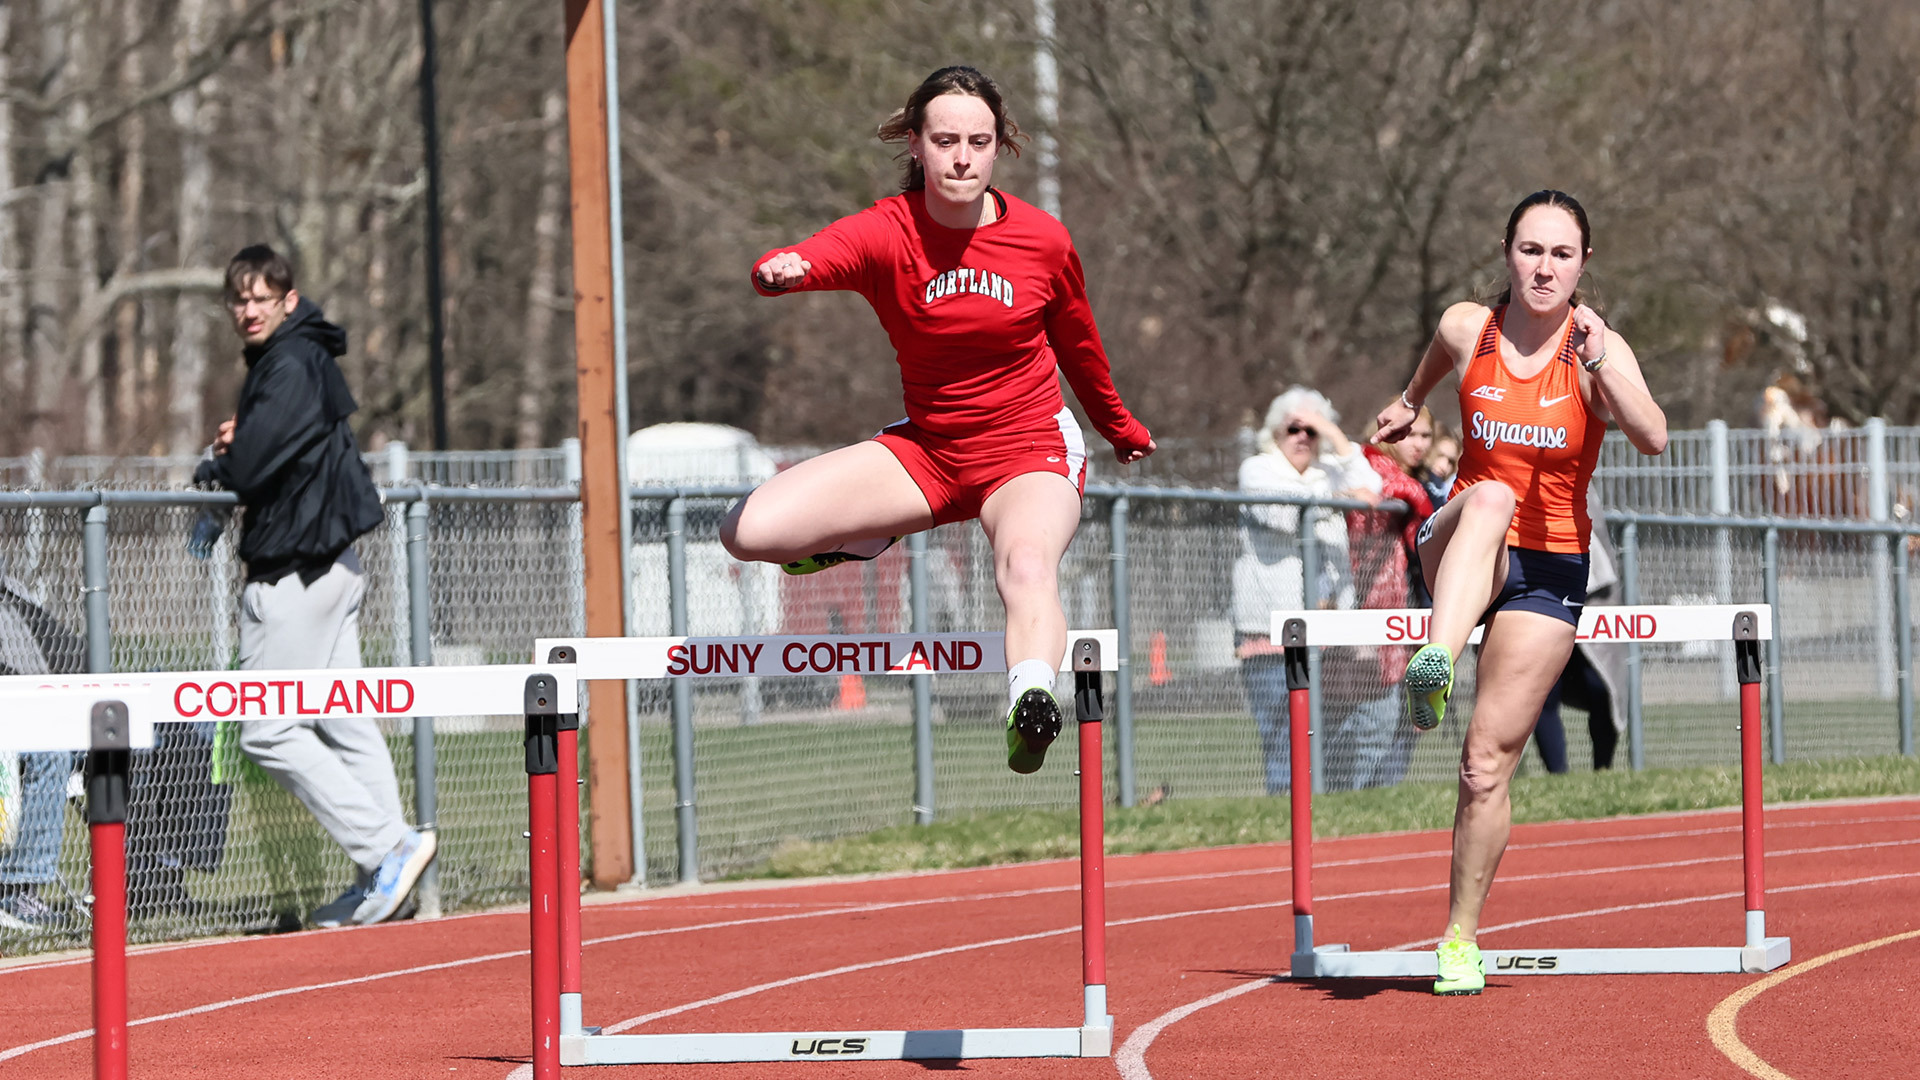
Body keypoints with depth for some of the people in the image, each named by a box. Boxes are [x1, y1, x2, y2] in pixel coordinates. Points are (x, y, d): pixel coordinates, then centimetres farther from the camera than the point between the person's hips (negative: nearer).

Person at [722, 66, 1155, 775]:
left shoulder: (1043, 240, -7)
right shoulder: (889, 232, -11)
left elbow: (1080, 350, 13)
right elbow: (819, 257, -35)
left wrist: (1123, 432, 30)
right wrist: (782, 271, -61)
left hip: (1029, 449, -2)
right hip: (927, 446, 2)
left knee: (1027, 562, -39)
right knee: (748, 532, -14)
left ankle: (1032, 702, -65)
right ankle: (874, 537, 17)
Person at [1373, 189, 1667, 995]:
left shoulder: (1597, 348, -10)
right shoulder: (1468, 328, -3)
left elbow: (1653, 439, -27)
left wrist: (1597, 361, -39)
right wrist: (1410, 402, 38)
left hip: (1549, 569, -1)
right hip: (1462, 555, 1)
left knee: (1487, 763, -4)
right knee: (1490, 497, -37)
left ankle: (1461, 936, 11)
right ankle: (1434, 665, -58)